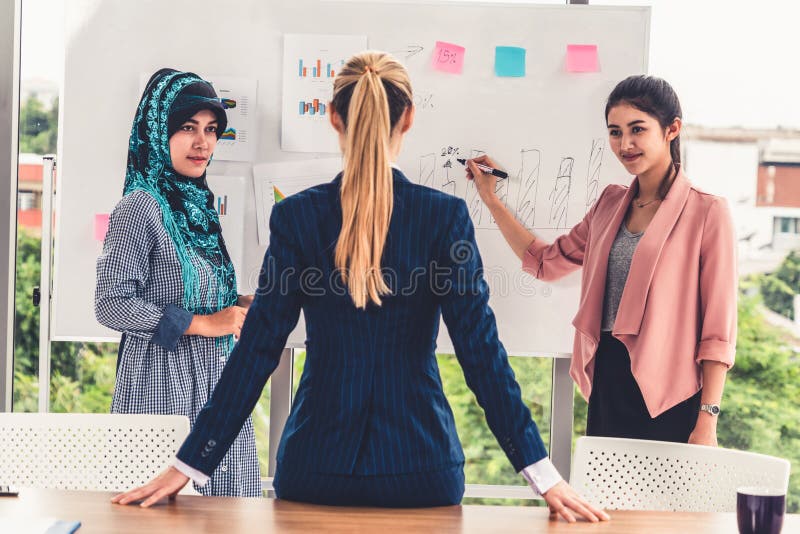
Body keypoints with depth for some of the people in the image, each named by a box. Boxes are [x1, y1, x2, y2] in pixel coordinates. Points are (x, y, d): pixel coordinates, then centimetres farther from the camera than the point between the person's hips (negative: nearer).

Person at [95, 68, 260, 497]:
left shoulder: (198, 204, 14)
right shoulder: (140, 207, -10)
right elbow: (111, 305, -16)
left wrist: (237, 308, 4)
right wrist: (202, 323, -15)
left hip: (215, 382, 8)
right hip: (163, 383, -8)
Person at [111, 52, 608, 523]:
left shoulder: (296, 216, -6)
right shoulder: (446, 216, -8)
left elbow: (258, 349, -7)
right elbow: (481, 350, -10)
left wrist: (190, 463, 0)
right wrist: (544, 474, -6)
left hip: (317, 464, 1)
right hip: (419, 467, 0)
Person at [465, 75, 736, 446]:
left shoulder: (706, 213, -7)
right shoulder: (611, 204, 11)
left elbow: (718, 331, -9)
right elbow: (546, 261, 21)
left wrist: (707, 422, -13)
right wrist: (491, 199, 19)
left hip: (668, 398, -5)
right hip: (606, 387, 6)